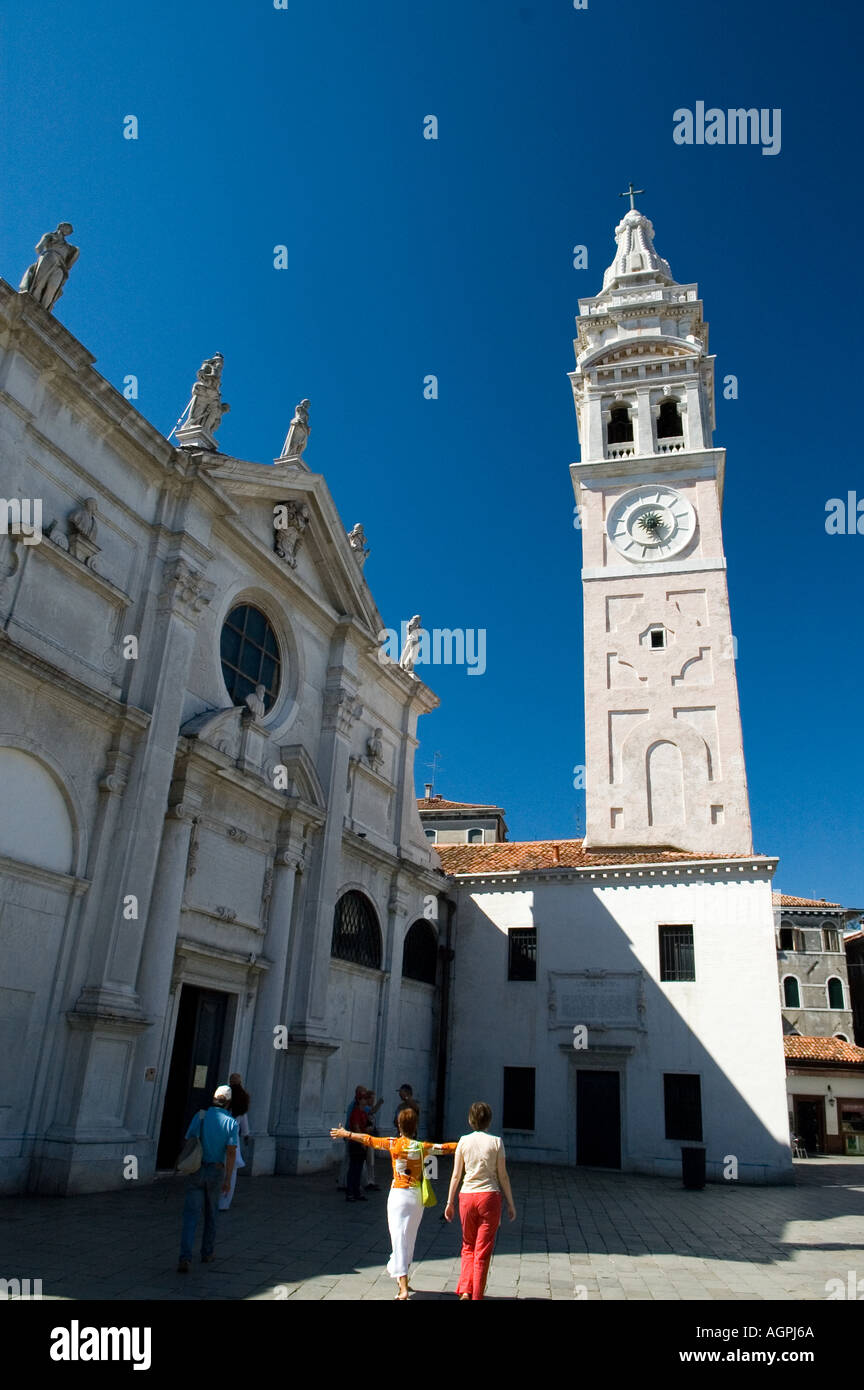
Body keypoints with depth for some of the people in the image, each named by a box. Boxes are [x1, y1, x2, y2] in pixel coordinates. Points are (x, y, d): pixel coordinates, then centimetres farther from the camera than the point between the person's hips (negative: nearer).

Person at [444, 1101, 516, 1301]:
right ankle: (477, 1295, 12)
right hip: (490, 1195, -2)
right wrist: (510, 1203, 8)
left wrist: (449, 1202, 13)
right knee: (483, 1250, 10)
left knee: (468, 1246, 19)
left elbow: (456, 1175, 4)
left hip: (467, 1196, 2)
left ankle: (465, 1290, 7)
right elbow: (503, 1176, -1)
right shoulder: (496, 1142, -4)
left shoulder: (464, 1141, 0)